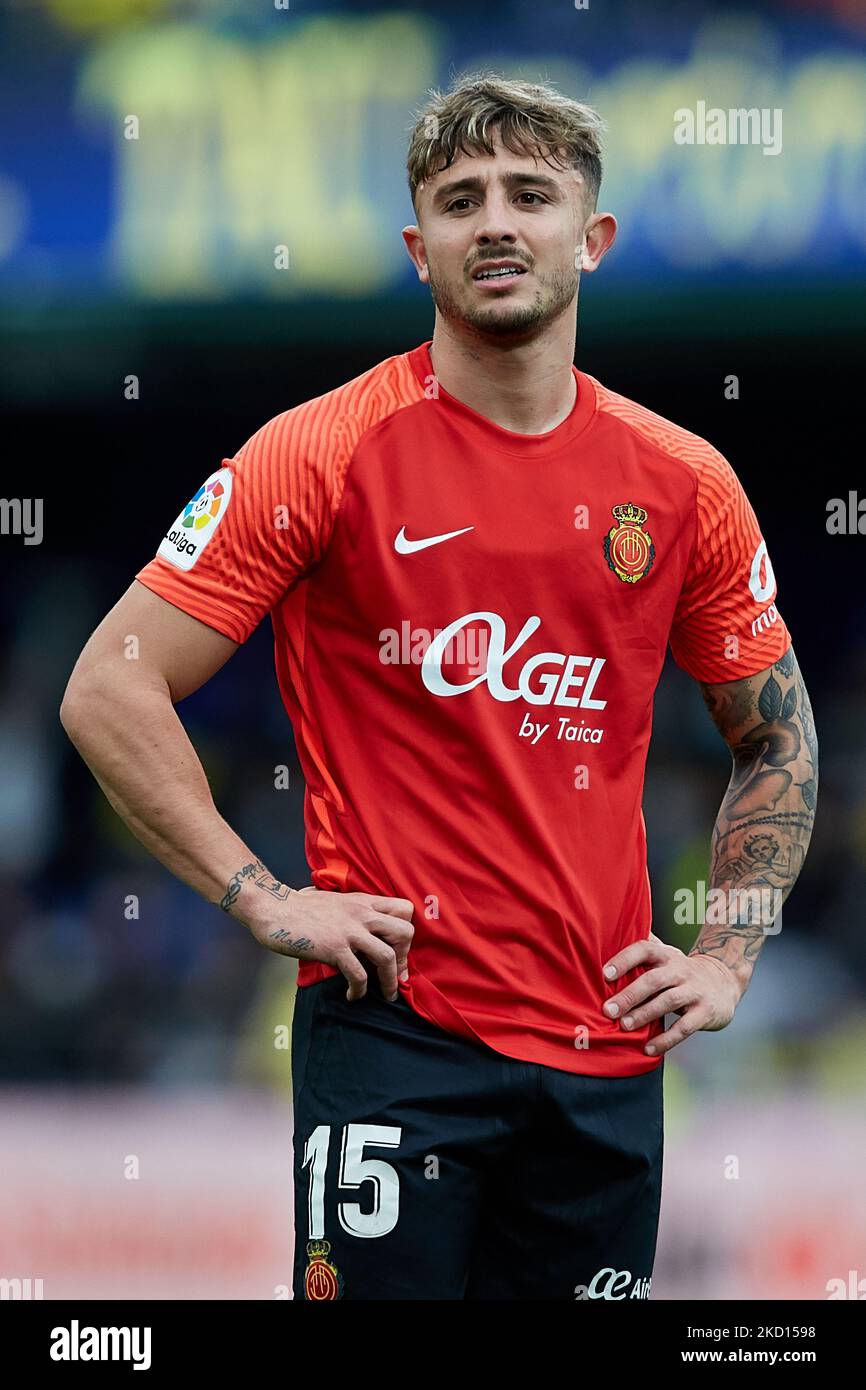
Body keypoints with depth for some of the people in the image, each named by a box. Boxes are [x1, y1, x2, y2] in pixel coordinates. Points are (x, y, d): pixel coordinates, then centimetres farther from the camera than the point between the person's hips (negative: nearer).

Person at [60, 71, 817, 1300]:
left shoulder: (684, 483, 6)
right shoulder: (323, 455, -5)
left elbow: (776, 740, 20)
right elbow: (109, 692, -5)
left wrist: (727, 959, 9)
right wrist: (266, 903, -11)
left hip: (607, 1054, 4)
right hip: (392, 1029, -4)